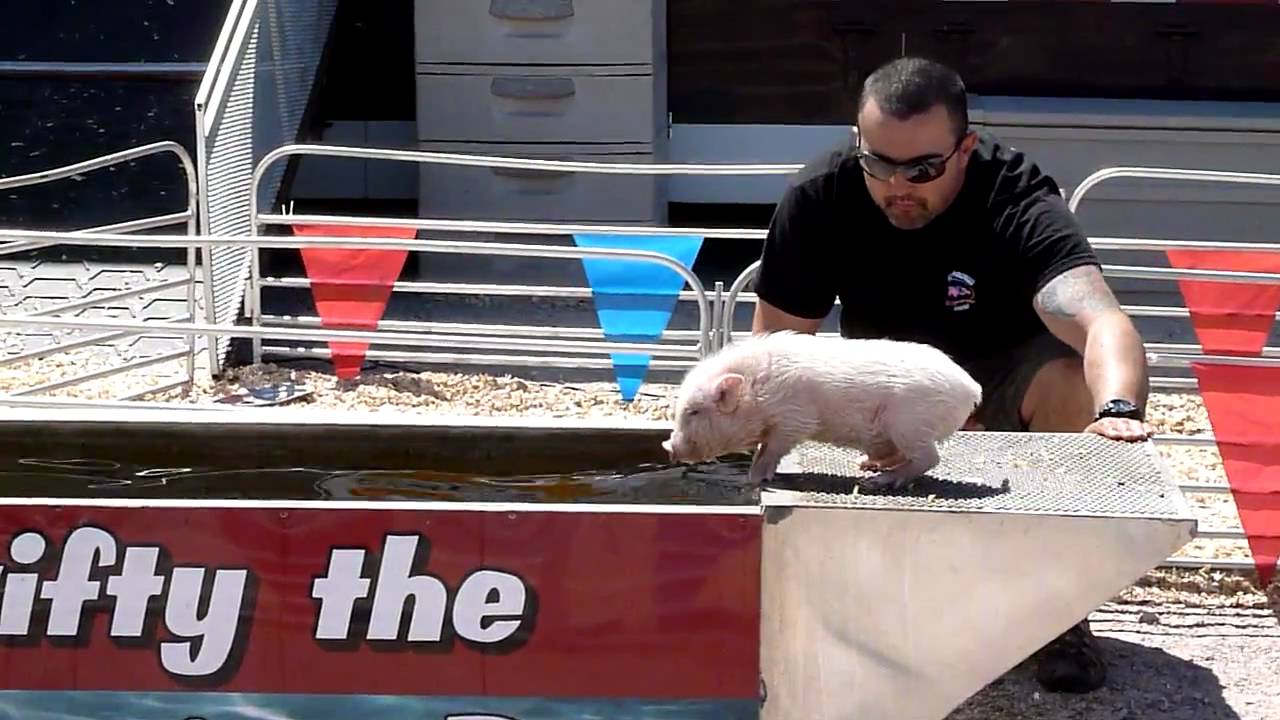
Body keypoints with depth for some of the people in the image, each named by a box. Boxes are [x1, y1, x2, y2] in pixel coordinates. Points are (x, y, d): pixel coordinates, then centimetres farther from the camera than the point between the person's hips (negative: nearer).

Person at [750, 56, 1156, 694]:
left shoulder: (1017, 203, -31)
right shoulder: (819, 198, -21)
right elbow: (778, 335, -13)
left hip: (1006, 374, -2)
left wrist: (1118, 411, -69)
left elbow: (1099, 319, -48)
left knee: (1075, 387, -36)